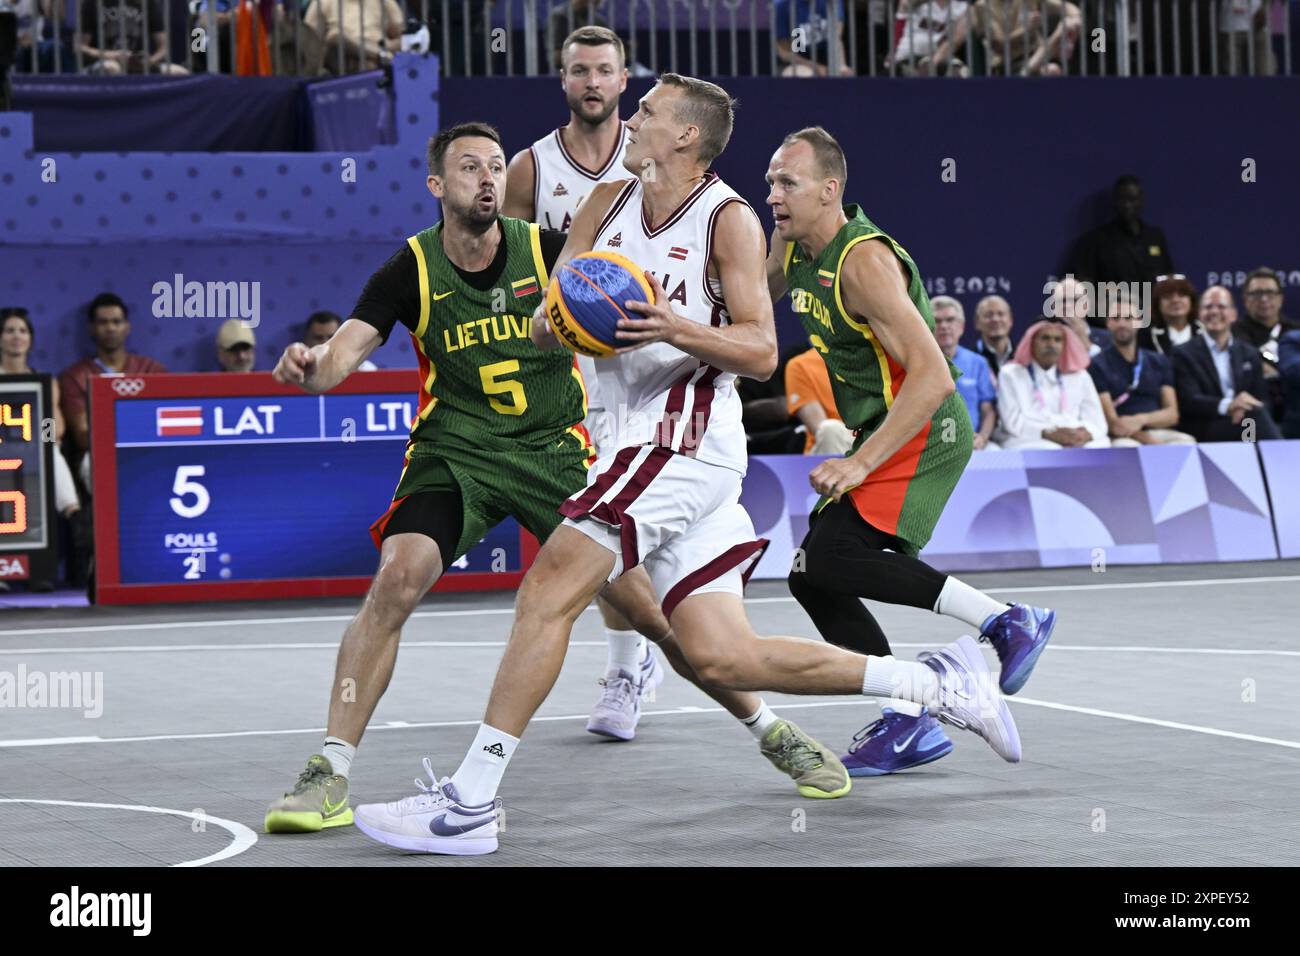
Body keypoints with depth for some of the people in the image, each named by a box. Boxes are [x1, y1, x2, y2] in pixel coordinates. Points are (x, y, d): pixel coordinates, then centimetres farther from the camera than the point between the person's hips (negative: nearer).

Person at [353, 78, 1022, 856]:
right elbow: (544, 329, 14)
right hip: (644, 437, 8)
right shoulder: (609, 204, 15)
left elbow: (762, 353, -10)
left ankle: (469, 805, -16)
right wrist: (562, 317, -9)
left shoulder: (729, 219, -5)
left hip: (686, 434, -8)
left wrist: (677, 329, -26)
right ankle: (939, 685, 12)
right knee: (723, 657, 3)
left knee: (548, 592, -16)